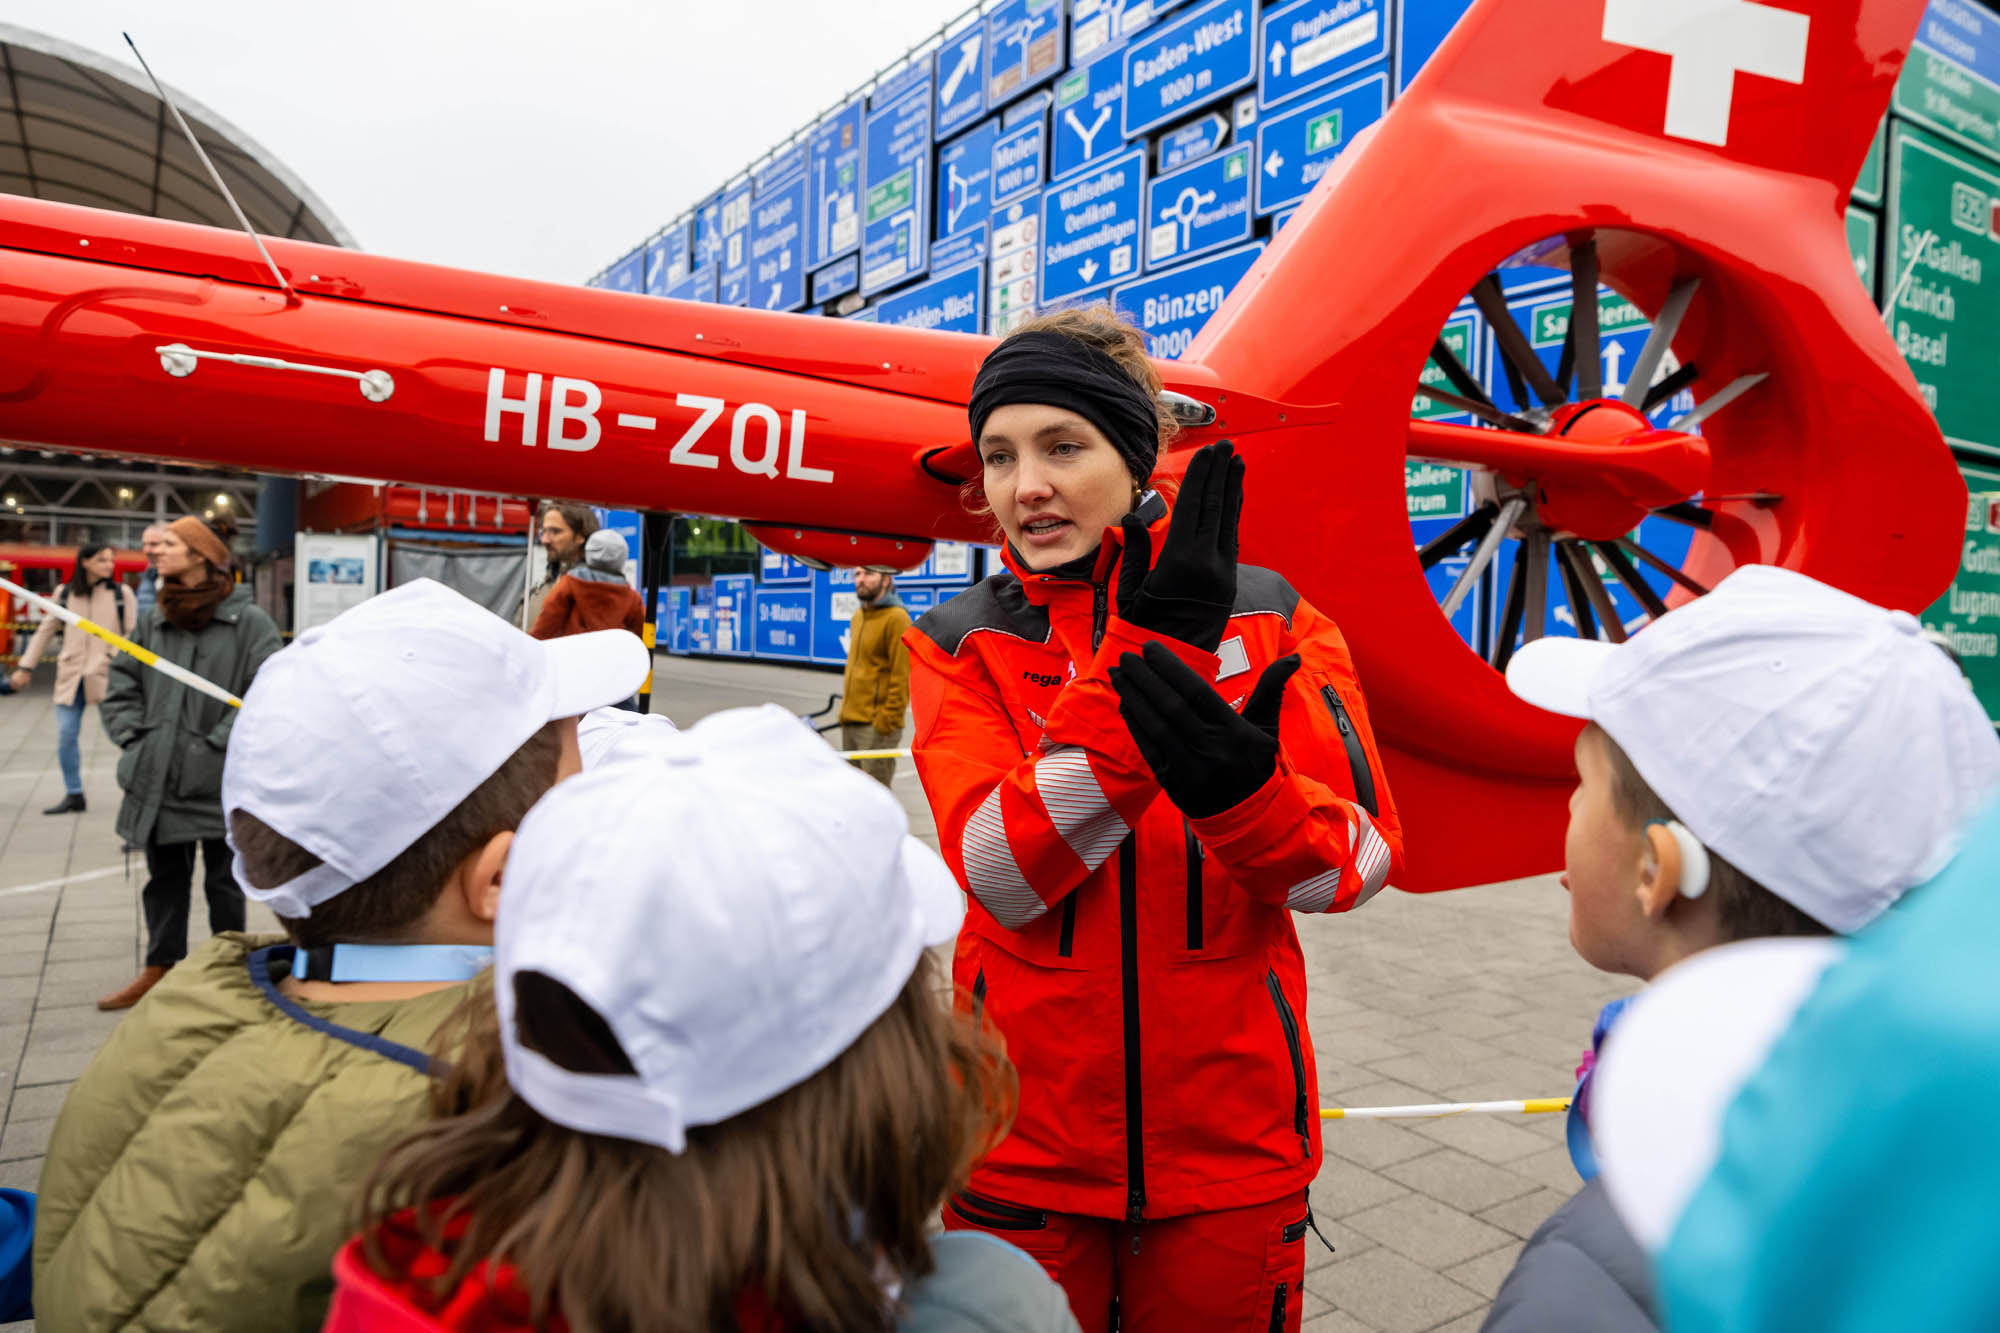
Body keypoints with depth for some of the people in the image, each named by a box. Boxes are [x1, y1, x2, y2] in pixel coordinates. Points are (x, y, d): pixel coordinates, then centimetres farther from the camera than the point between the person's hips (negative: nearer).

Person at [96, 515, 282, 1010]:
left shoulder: (248, 621, -9)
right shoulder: (152, 620, 9)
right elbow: (121, 684, 15)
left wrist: (219, 744, -17)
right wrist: (133, 736, 2)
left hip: (220, 783, -5)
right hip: (158, 780, 6)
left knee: (223, 882, 8)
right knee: (164, 879, 17)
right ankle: (160, 968, 30)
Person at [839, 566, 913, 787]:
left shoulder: (896, 618, -11)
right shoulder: (858, 616, 15)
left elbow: (902, 676, -15)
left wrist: (887, 721, -18)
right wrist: (846, 708, 18)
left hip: (876, 727, -8)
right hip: (849, 723, 8)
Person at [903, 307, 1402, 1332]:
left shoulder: (1269, 619, -5)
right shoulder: (959, 643, -5)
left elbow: (1357, 864, -9)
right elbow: (997, 876, -20)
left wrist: (1244, 789, -30)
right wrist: (1146, 657, -27)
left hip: (1230, 1136, 1)